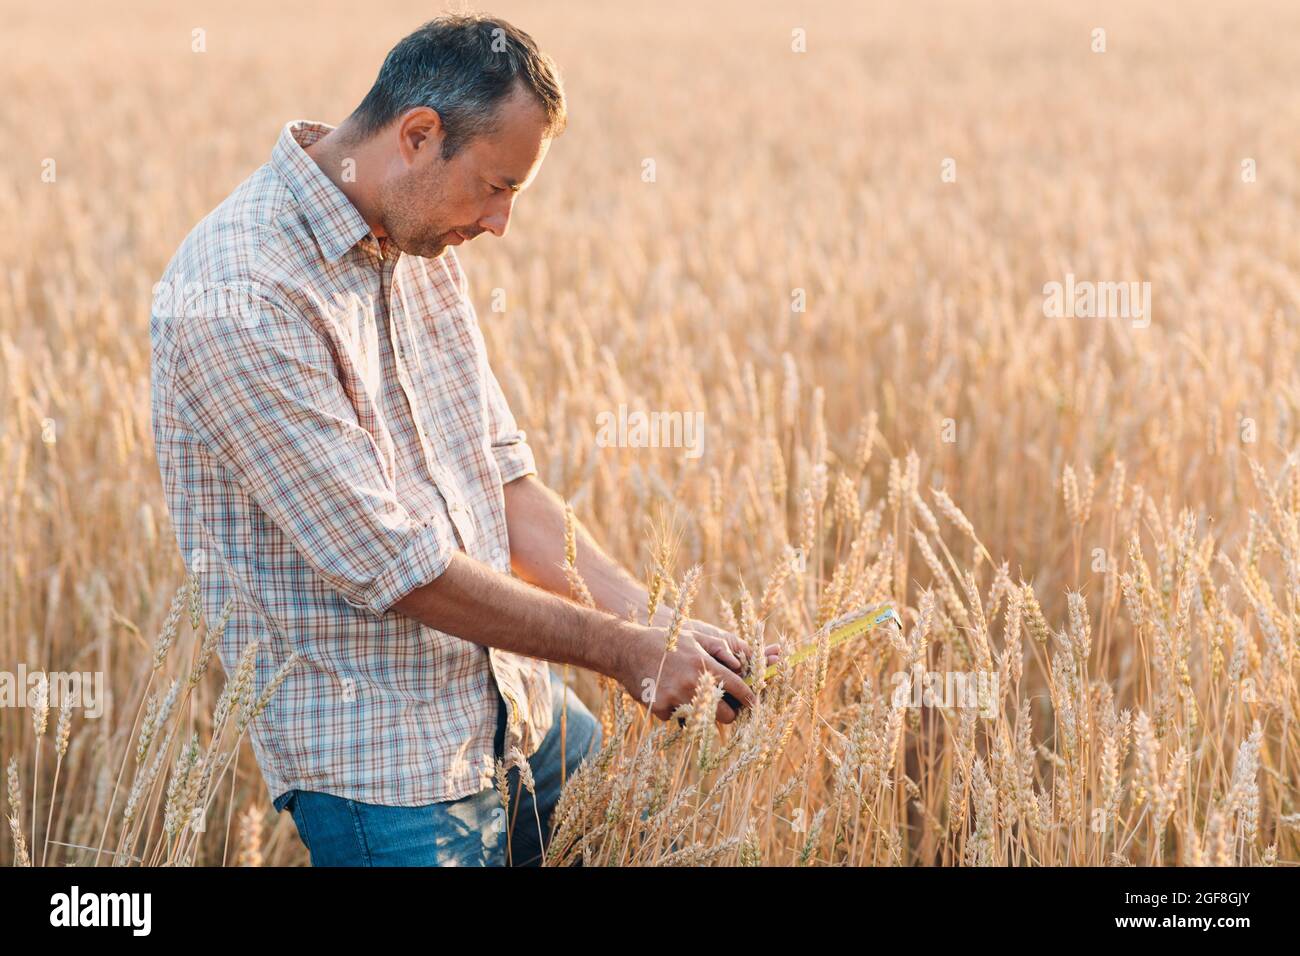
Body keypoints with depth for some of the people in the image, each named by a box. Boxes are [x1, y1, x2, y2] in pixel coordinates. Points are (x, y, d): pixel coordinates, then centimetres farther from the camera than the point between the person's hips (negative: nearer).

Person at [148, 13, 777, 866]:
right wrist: (622, 650, -15)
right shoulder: (240, 299, -23)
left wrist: (657, 624, -1)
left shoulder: (418, 245, 5)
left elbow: (501, 476, 10)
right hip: (385, 763, -8)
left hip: (514, 702, 8)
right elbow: (395, 564, -23)